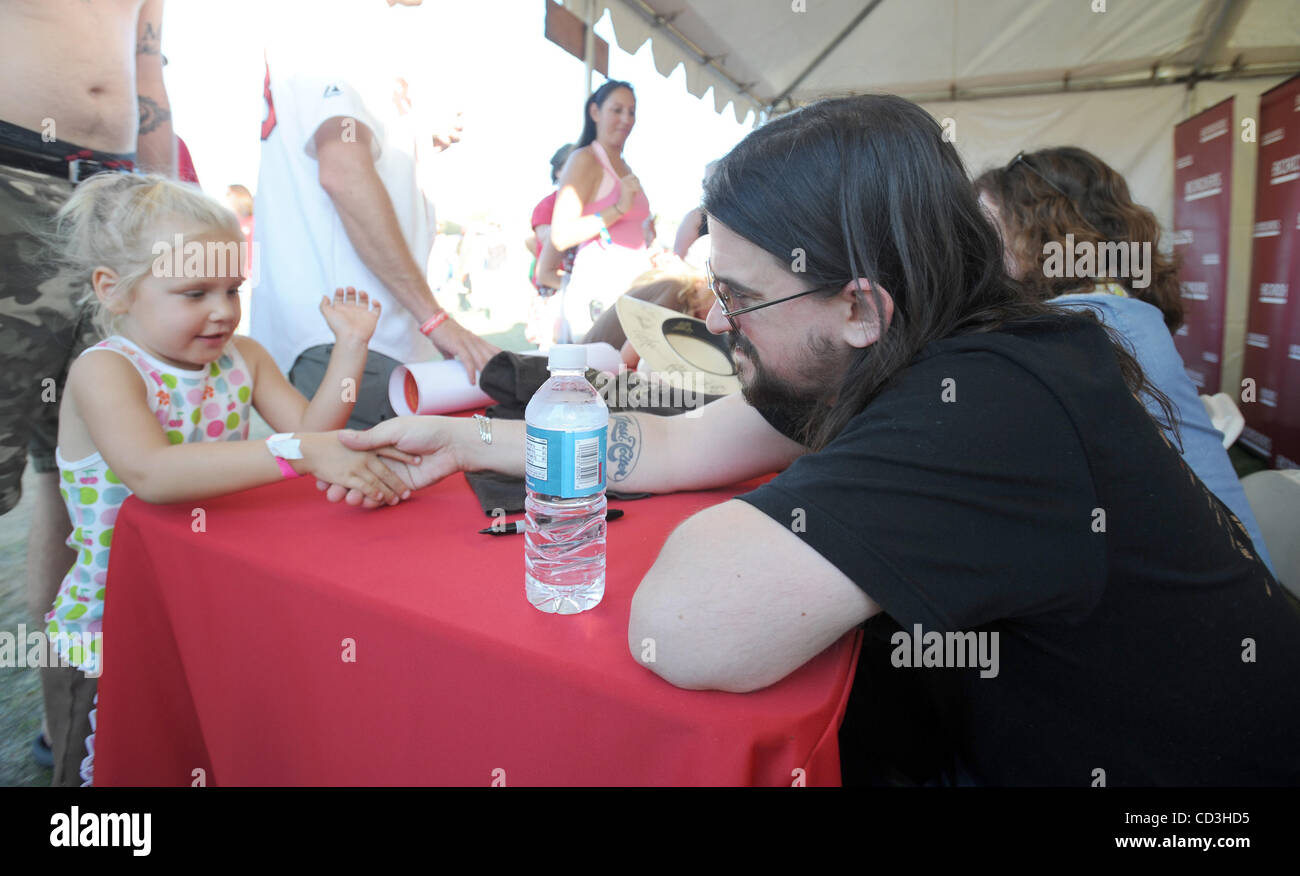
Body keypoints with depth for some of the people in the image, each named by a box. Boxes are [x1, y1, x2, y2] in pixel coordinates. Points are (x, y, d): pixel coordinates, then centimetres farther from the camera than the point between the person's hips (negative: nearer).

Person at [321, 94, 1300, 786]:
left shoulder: (989, 405, -34)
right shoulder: (883, 360, -7)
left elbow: (681, 630, -39)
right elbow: (680, 445, -2)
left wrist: (749, 521, -18)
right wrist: (469, 441, 0)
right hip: (998, 729, 6)